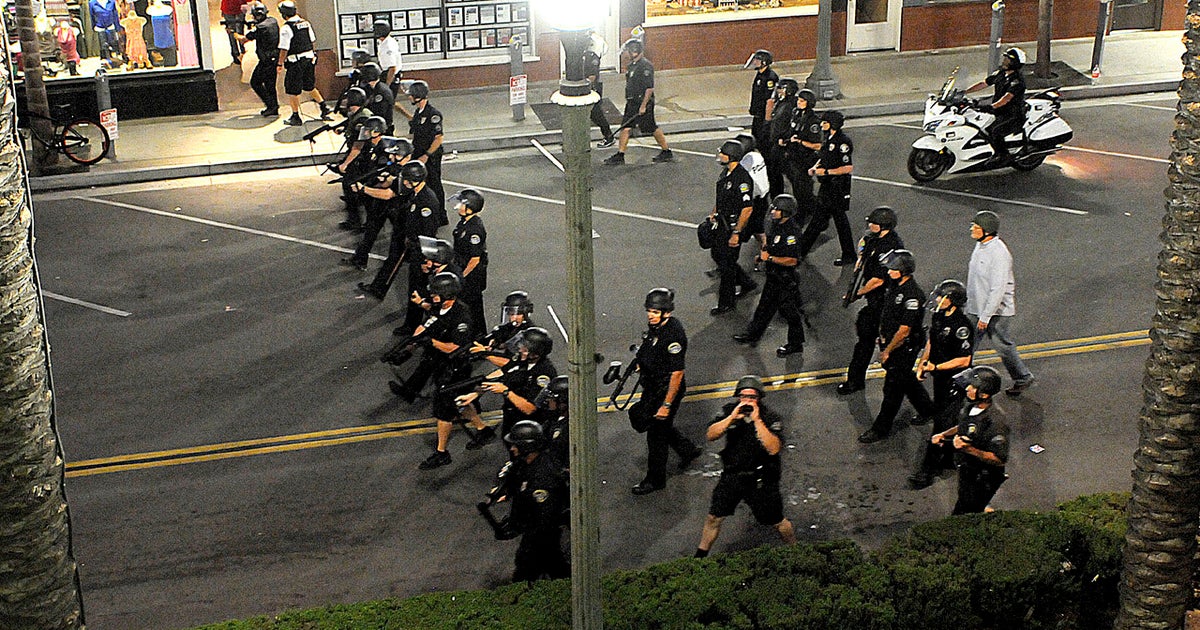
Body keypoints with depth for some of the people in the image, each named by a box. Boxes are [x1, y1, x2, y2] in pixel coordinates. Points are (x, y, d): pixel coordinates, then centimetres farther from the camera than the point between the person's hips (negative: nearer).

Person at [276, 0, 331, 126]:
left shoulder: (286, 28, -17)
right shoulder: (305, 23, 5)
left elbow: (284, 49, -16)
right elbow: (313, 41, 13)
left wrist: (280, 64, -6)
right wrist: (313, 56, 24)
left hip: (295, 63, -7)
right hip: (309, 59, 7)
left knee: (292, 91, 4)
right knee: (309, 87, 22)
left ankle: (296, 117, 9)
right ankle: (323, 106, 18)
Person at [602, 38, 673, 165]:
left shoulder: (645, 66, -19)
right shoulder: (632, 64, 10)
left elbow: (650, 88, -22)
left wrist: (643, 106, -22)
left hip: (643, 103, -9)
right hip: (632, 102, 9)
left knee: (652, 128, 2)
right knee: (625, 127, 4)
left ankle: (667, 152, 17)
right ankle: (620, 155, 7)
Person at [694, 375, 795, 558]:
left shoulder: (771, 418, -13)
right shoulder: (730, 410, -4)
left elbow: (774, 449, -26)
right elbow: (711, 435, -13)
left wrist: (757, 420, -29)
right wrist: (732, 417, -24)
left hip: (761, 480, -2)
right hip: (732, 476, 2)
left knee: (777, 522, 9)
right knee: (713, 517, 2)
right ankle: (700, 557, 18)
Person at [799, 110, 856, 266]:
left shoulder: (843, 142, -19)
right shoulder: (828, 139, 9)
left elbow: (849, 168, -23)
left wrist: (826, 171, -21)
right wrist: (815, 168, 6)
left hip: (838, 187, -9)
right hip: (827, 186, 9)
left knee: (840, 219, 0)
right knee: (819, 217, 14)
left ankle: (848, 255, 11)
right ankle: (803, 249, 21)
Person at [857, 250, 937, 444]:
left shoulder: (912, 295, -28)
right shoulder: (895, 284, -1)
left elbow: (904, 330, -25)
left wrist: (887, 351, -17)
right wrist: (882, 335, 14)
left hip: (905, 348, -9)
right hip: (890, 341, 9)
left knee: (893, 388, 2)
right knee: (906, 379, 24)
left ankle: (881, 428, 12)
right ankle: (927, 409, 44)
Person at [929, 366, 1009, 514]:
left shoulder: (995, 421, -31)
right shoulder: (969, 404, -6)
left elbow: (1000, 459, -29)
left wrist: (968, 449, -35)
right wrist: (943, 435, 1)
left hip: (983, 478, -8)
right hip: (966, 469, 8)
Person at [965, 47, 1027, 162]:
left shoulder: (1017, 80, -18)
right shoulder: (1000, 73, 8)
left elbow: (1007, 97, -32)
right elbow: (983, 84, 11)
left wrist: (992, 106, -47)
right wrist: (964, 92, 1)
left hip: (1013, 116, -9)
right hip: (999, 112, 9)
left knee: (993, 131, -29)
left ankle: (1004, 155, -10)